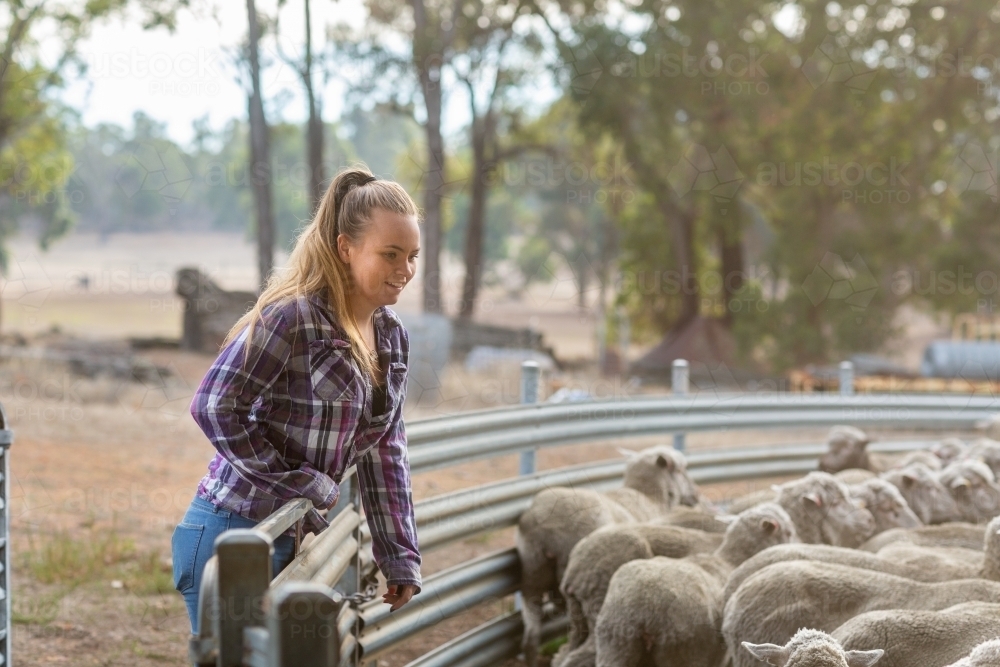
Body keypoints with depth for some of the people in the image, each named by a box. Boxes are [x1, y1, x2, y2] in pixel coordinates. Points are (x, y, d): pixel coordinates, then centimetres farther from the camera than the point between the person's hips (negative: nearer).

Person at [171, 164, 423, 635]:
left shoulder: (392, 339, 8)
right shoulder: (291, 317, -16)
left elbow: (384, 454, 12)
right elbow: (215, 407, -19)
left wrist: (400, 558, 8)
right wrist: (301, 486, -18)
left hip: (299, 541, 8)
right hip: (234, 535, -8)